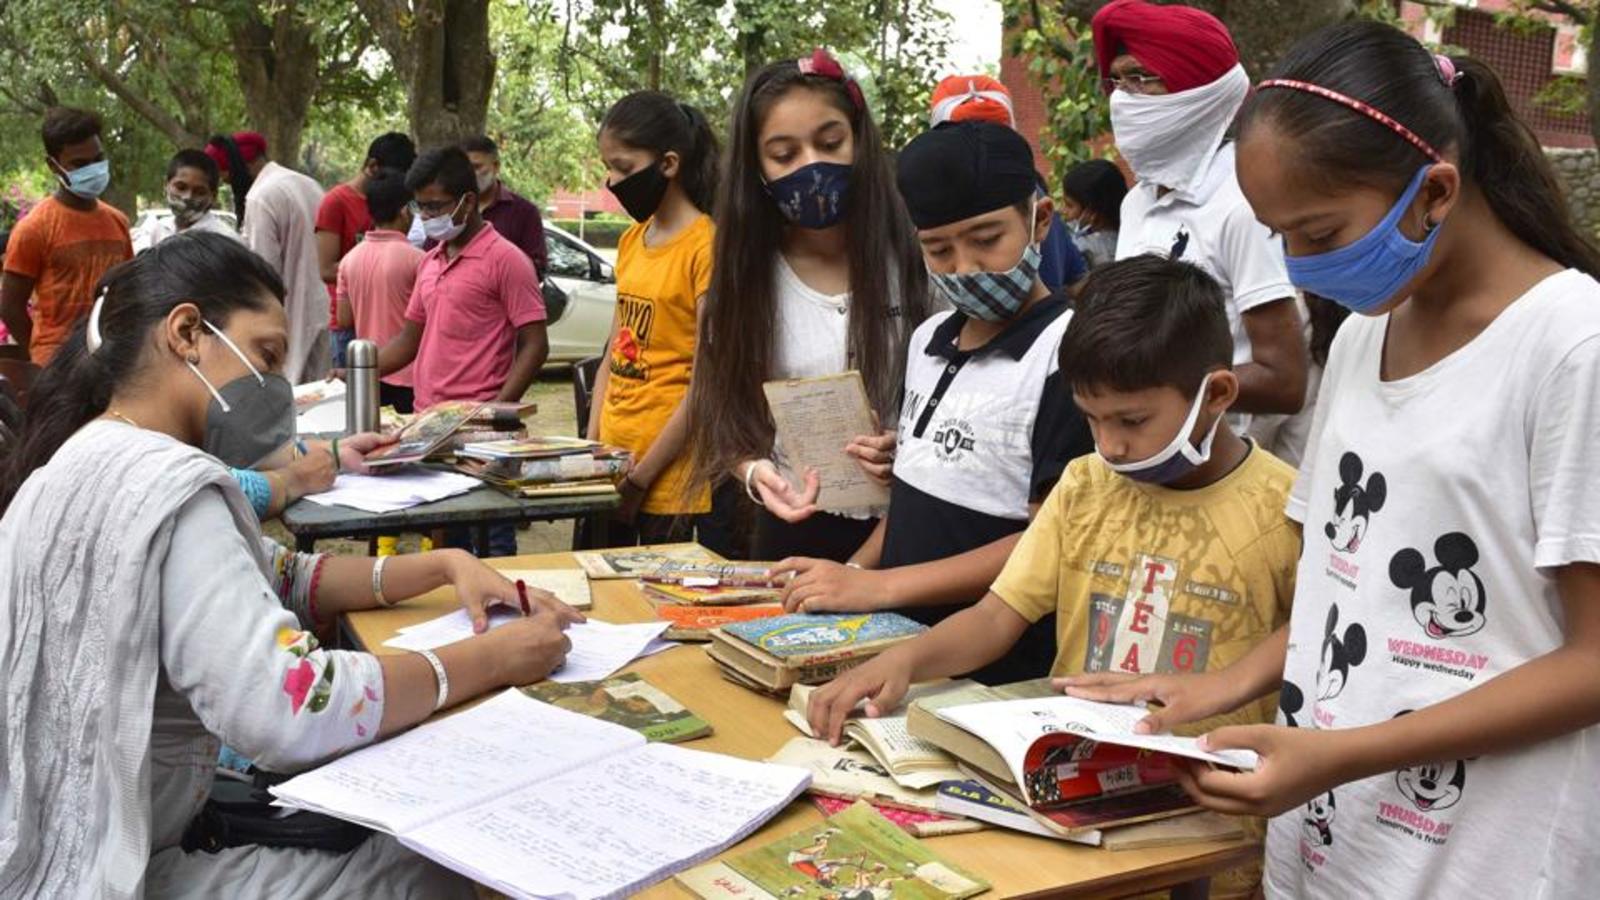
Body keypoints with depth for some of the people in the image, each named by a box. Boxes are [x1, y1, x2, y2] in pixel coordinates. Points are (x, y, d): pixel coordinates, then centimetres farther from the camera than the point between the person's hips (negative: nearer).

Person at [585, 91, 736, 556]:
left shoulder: (706, 245, -12)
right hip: (615, 459, 7)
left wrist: (642, 475, -14)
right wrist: (592, 445, 6)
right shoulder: (632, 240, 11)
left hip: (672, 475, -7)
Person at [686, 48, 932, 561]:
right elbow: (729, 414, 3)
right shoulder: (747, 275, 0)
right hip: (796, 534, 2)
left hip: (908, 531, -2)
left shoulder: (916, 257, -8)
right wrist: (755, 473, -18)